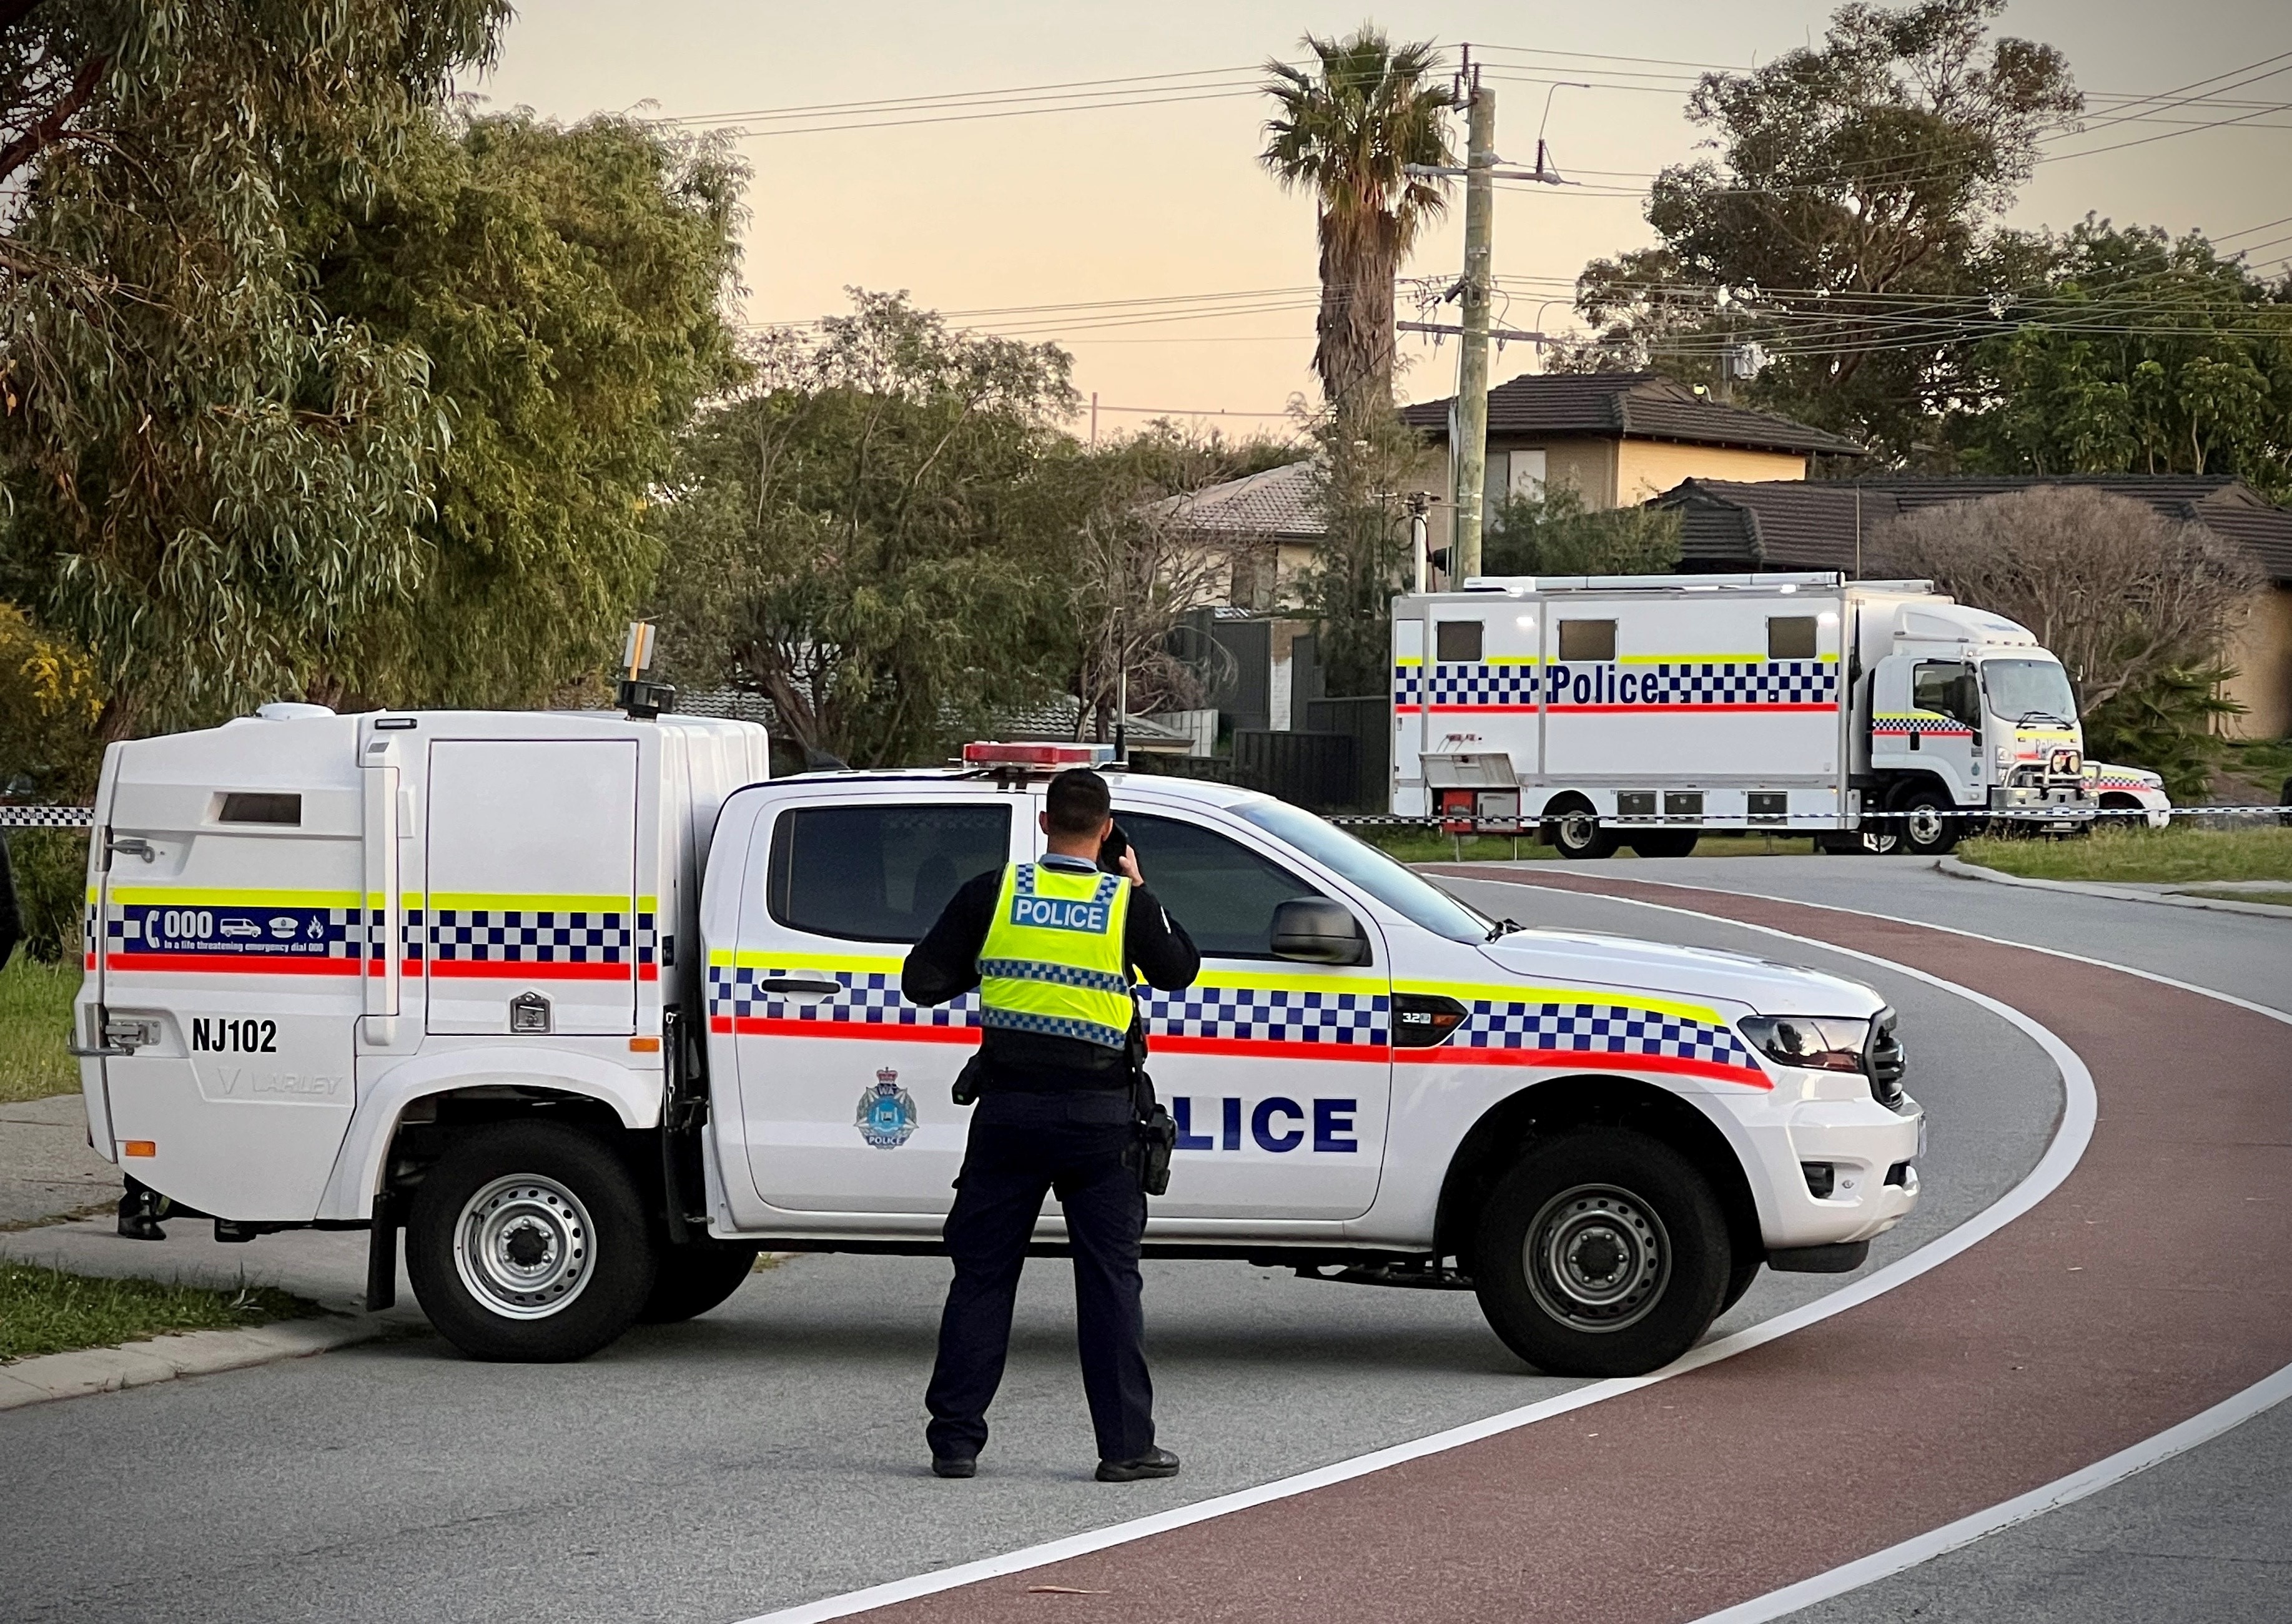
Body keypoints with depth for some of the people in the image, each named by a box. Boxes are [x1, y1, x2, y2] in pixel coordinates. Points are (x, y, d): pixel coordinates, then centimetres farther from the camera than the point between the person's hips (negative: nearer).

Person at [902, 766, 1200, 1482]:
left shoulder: (994, 891, -2)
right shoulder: (1126, 903, -3)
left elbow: (921, 981, -1)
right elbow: (1179, 970, 15)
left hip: (1010, 1107, 1)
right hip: (1099, 1114, -1)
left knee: (982, 1274, 8)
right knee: (1109, 1277, 6)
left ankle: (955, 1439, 8)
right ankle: (1126, 1444, 5)